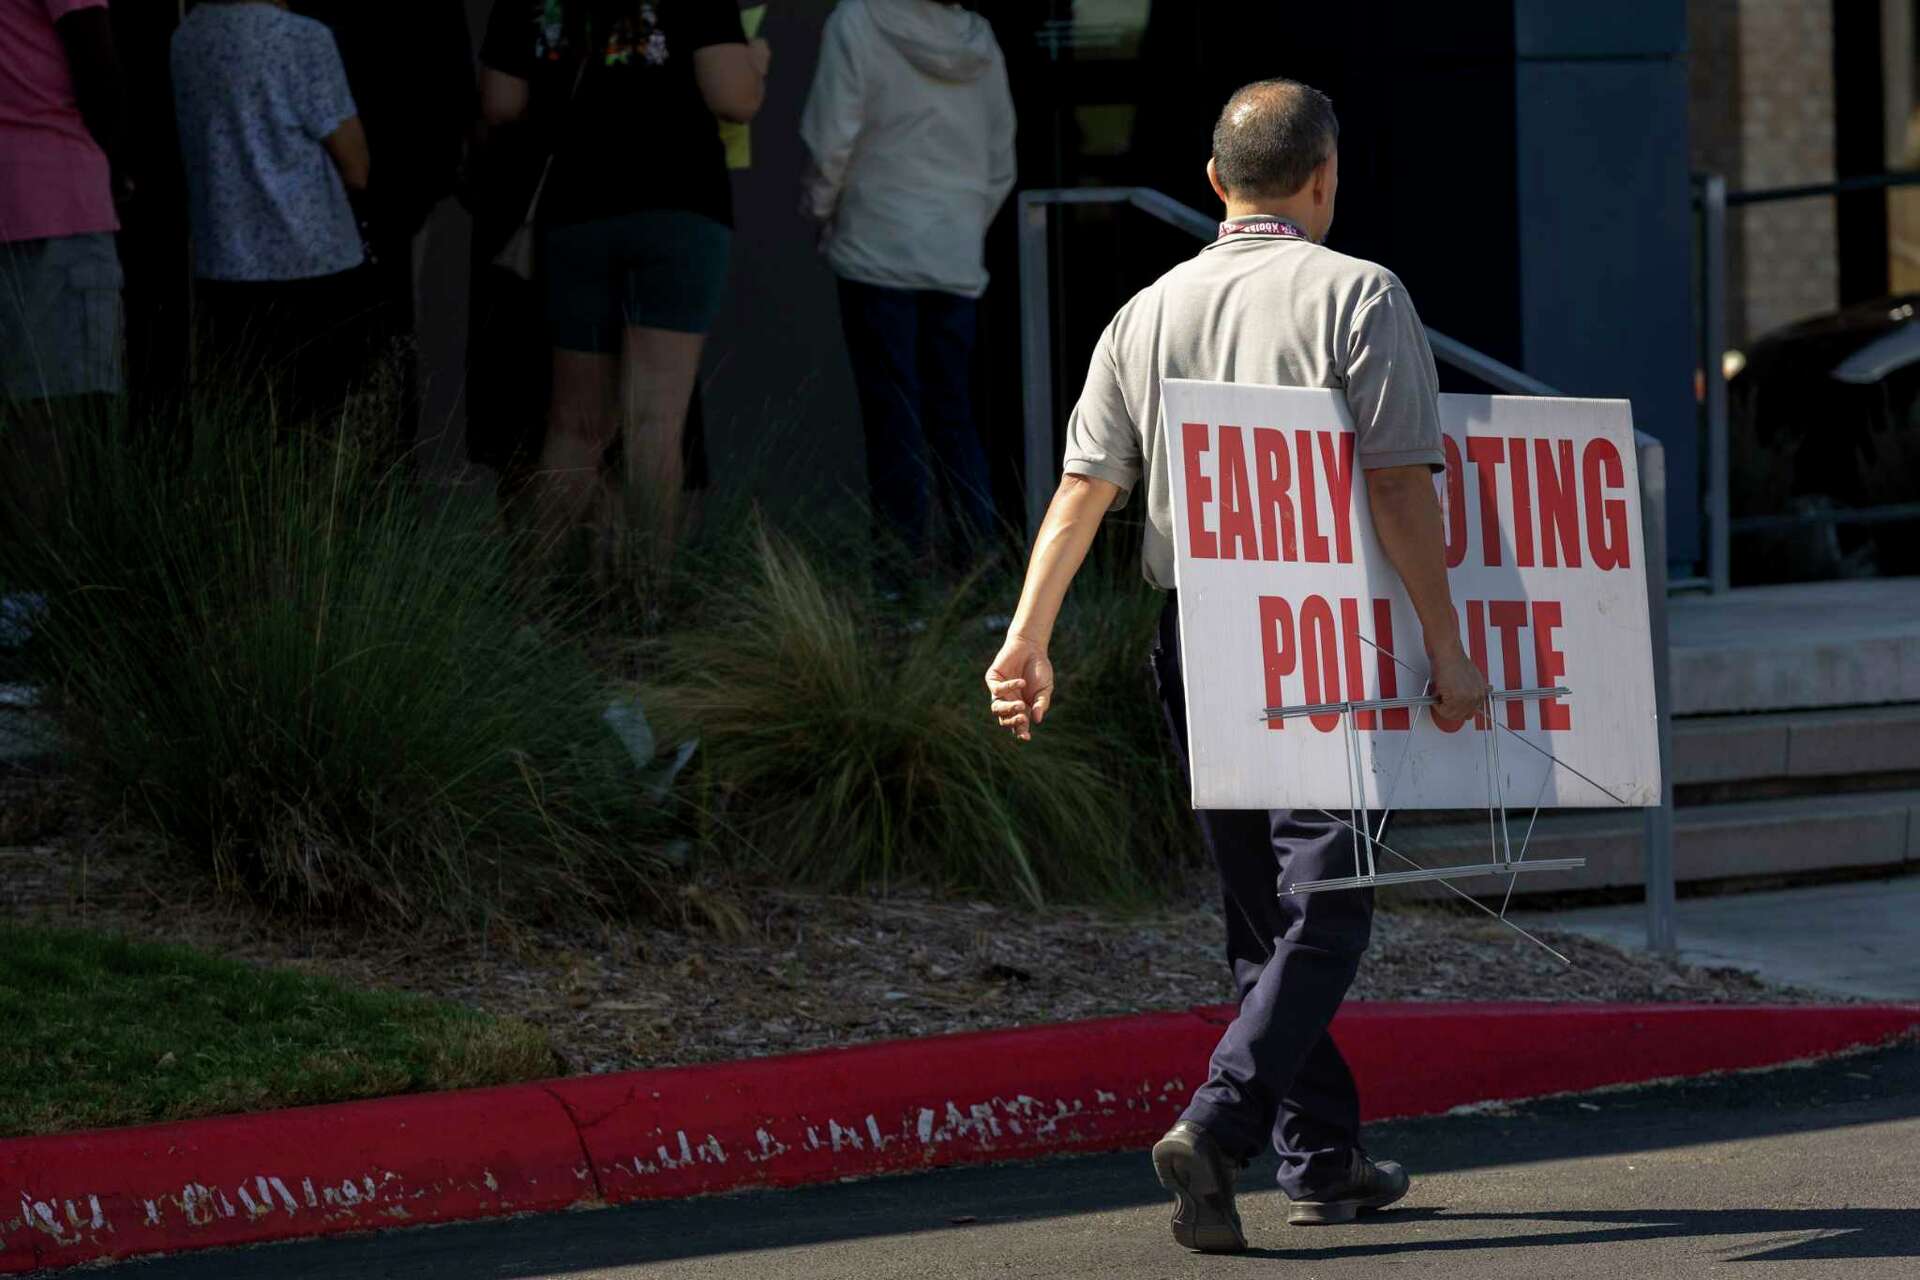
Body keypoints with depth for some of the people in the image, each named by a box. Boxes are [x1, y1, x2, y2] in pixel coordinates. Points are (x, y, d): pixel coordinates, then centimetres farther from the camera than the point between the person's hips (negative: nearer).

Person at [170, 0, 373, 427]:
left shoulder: (183, 39, 5)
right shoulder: (301, 39, -13)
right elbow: (355, 169, -8)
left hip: (220, 267, 6)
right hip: (311, 266, -6)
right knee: (316, 426, -1)